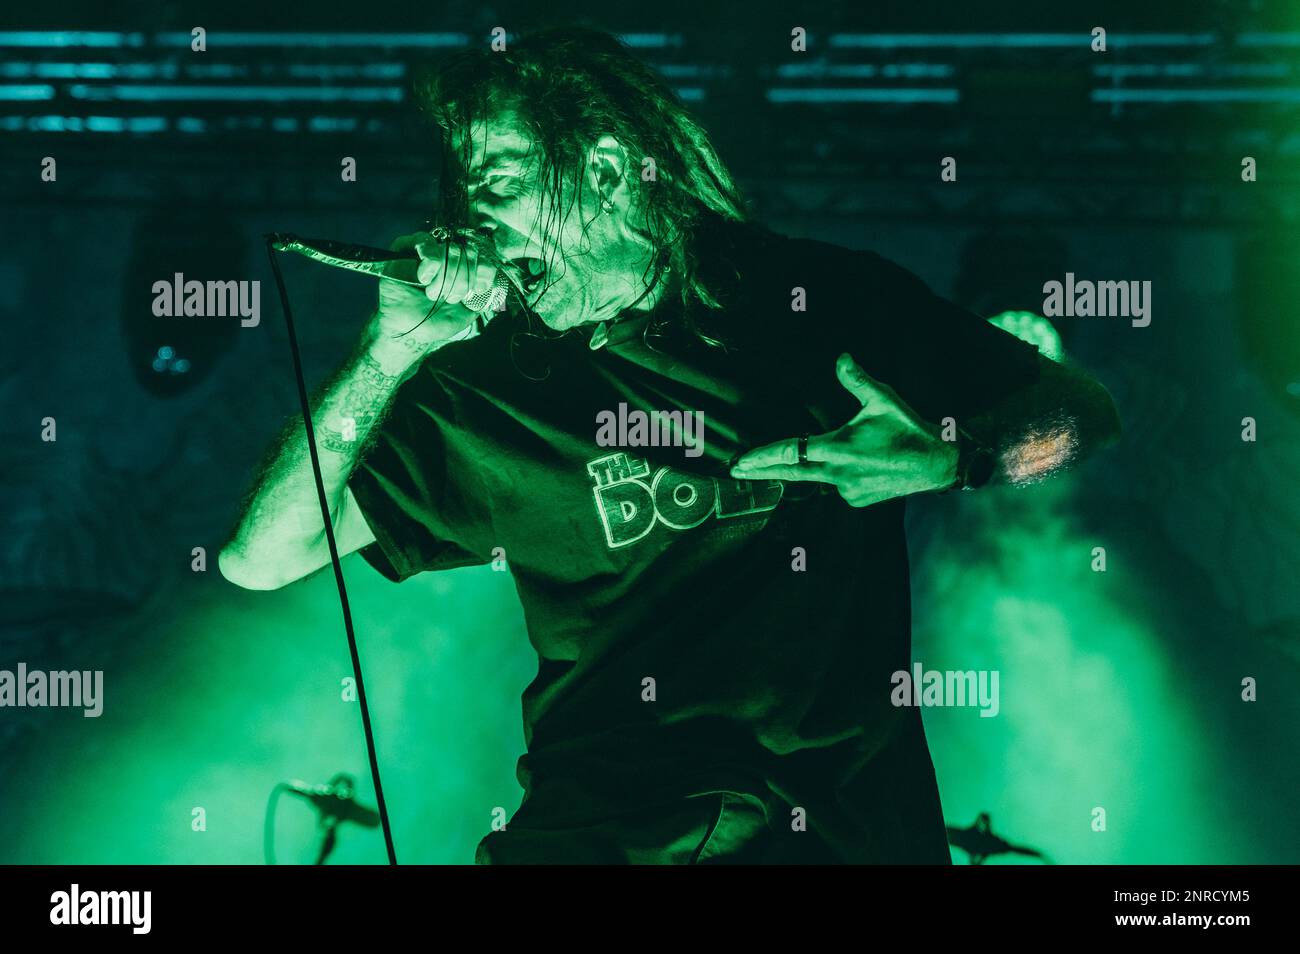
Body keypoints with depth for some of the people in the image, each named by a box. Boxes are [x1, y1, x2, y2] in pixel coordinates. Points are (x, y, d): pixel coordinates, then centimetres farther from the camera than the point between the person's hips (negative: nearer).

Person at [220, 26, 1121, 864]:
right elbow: (260, 558, 7)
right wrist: (390, 352, -1)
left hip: (849, 811, 1)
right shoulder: (485, 386, 10)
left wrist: (951, 459, -7)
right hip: (603, 820, -1)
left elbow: (1085, 409, 15)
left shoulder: (835, 297, 9)